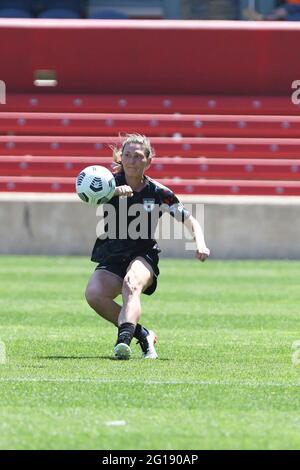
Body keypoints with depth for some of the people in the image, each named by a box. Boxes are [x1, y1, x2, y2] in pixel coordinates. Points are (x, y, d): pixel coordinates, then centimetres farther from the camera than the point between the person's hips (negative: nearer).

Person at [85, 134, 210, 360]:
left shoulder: (158, 193, -2)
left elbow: (191, 222, 1)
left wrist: (200, 244, -21)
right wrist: (115, 191, -51)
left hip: (144, 258, -2)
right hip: (111, 259, 2)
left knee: (131, 283, -36)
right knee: (93, 294, -27)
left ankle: (124, 339, -56)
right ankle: (142, 335, -13)